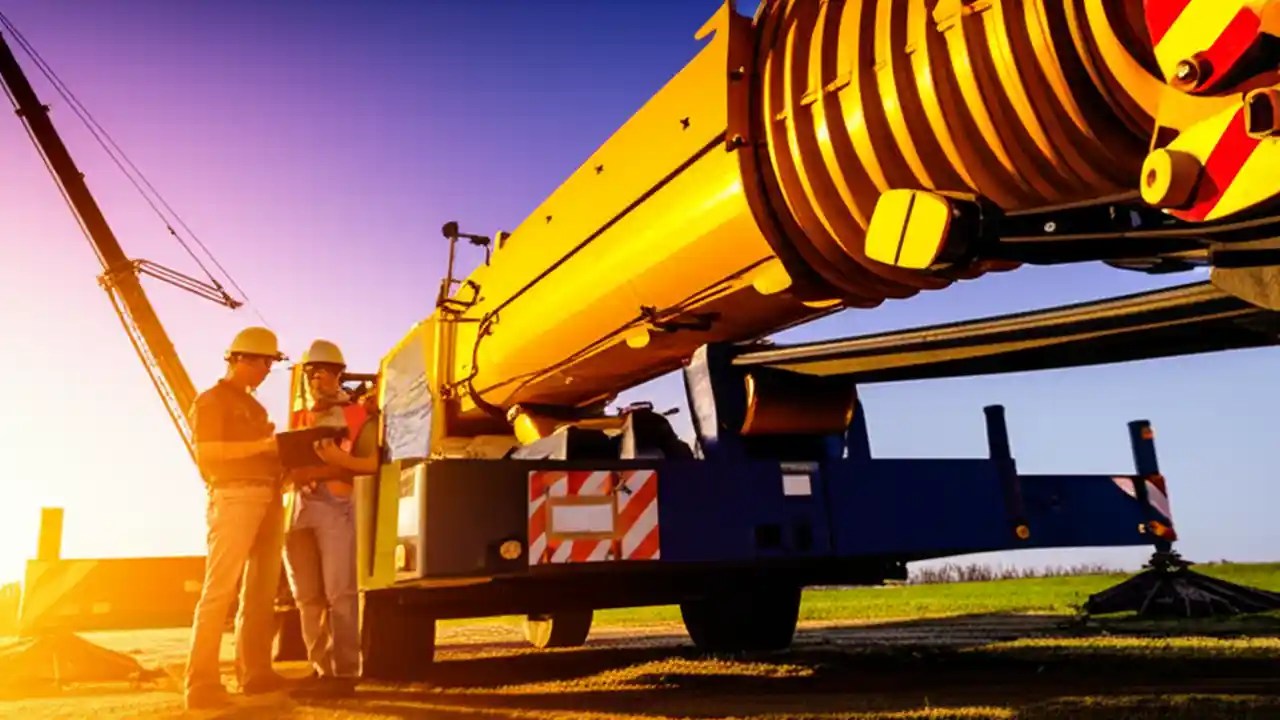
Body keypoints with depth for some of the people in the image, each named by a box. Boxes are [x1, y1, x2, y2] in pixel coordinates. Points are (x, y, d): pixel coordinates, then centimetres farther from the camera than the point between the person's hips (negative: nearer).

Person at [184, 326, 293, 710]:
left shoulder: (255, 407, 24)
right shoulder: (211, 400, 1)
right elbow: (205, 452, -12)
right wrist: (262, 444, -17)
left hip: (268, 498, 8)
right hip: (235, 496, -8)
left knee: (261, 591, 7)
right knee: (220, 589, -11)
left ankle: (256, 672, 12)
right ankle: (201, 682, -10)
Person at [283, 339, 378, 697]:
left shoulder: (357, 416, 5)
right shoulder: (301, 420, 23)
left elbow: (371, 464, -6)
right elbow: (289, 463, 19)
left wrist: (337, 460, -23)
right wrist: (291, 471, -4)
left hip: (336, 507, -6)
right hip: (301, 508, 6)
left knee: (339, 593, -8)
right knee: (308, 596, 6)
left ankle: (343, 672, -5)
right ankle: (321, 669, 14)